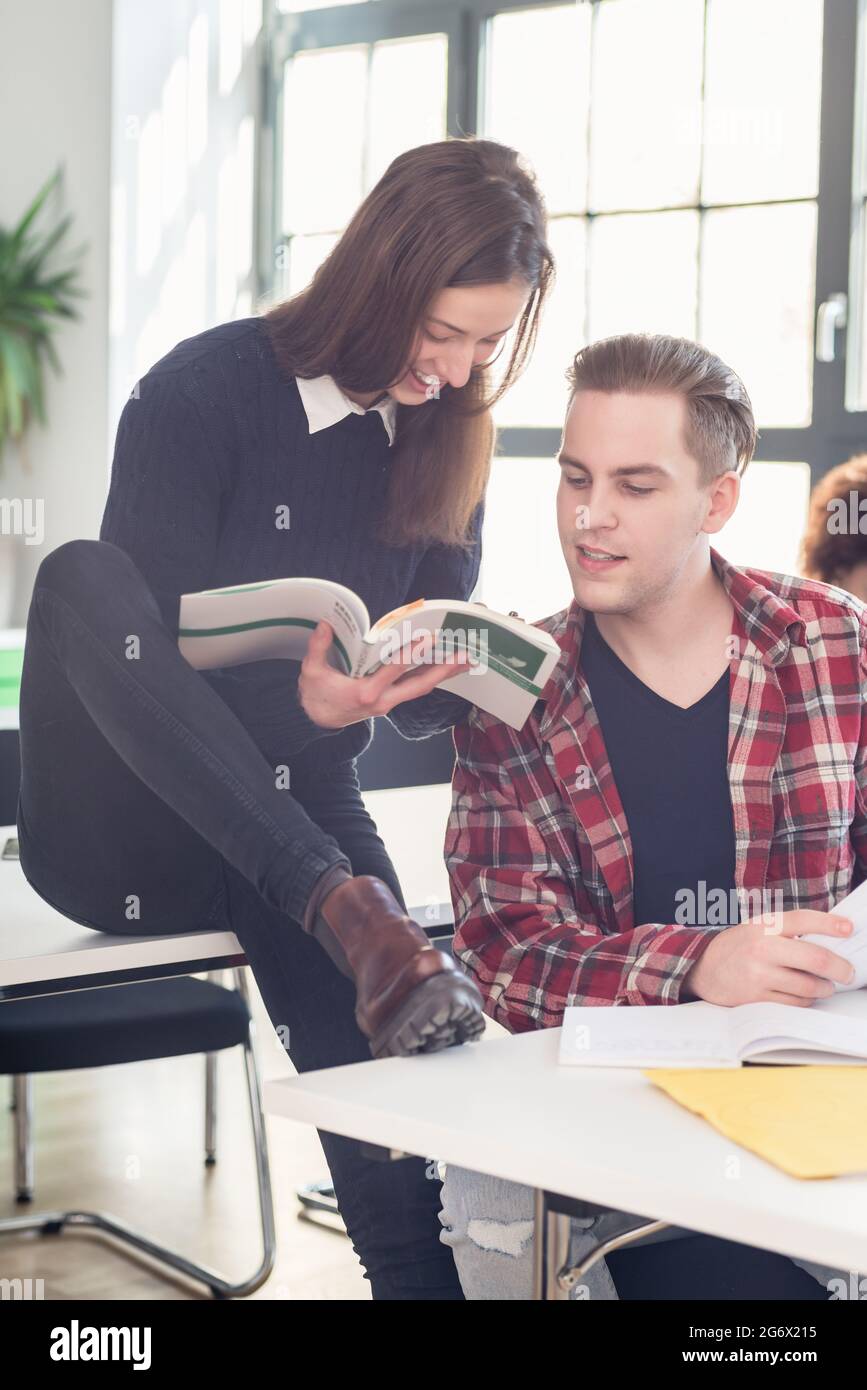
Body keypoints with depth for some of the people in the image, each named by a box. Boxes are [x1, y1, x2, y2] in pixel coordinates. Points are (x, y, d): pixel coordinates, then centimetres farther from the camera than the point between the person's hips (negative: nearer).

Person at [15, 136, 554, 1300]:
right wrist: (297, 699, -32)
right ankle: (356, 911, -42)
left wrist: (487, 672, -15)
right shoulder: (204, 393, -9)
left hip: (296, 818, 3)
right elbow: (134, 654, -15)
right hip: (128, 825, -3)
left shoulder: (443, 440, 6)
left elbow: (423, 706, 8)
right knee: (80, 578, -31)